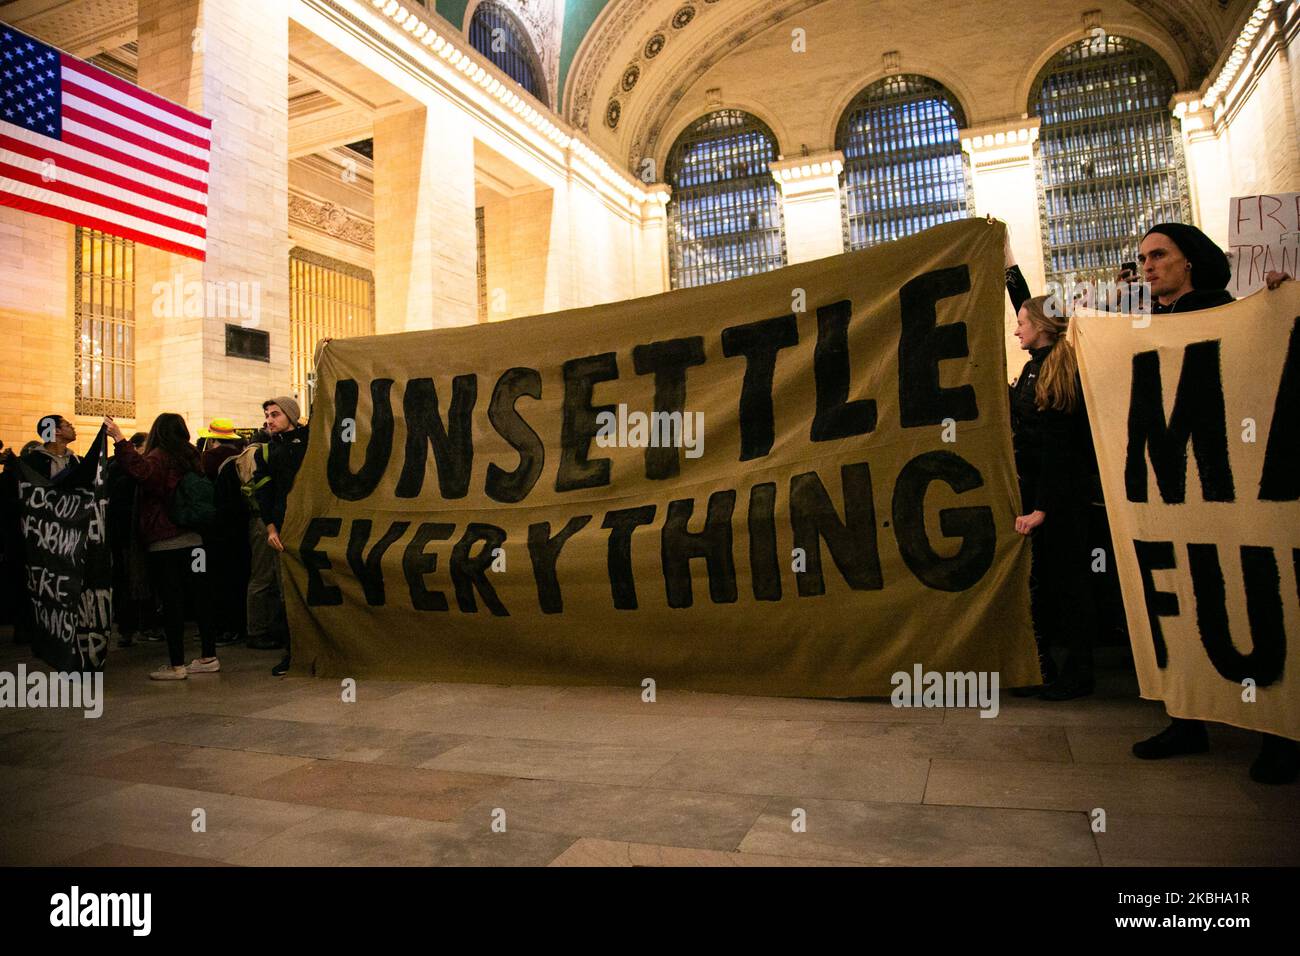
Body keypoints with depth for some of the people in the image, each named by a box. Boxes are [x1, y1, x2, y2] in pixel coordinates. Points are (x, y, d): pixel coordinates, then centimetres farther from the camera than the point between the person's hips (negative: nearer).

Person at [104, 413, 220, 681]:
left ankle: (177, 665, 0)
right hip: (193, 538, 6)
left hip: (164, 542, -6)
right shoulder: (191, 456, 10)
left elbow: (143, 471, -30)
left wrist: (121, 441, -30)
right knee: (199, 598, 10)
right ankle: (209, 657, 16)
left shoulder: (159, 455, -9)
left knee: (171, 601, -3)